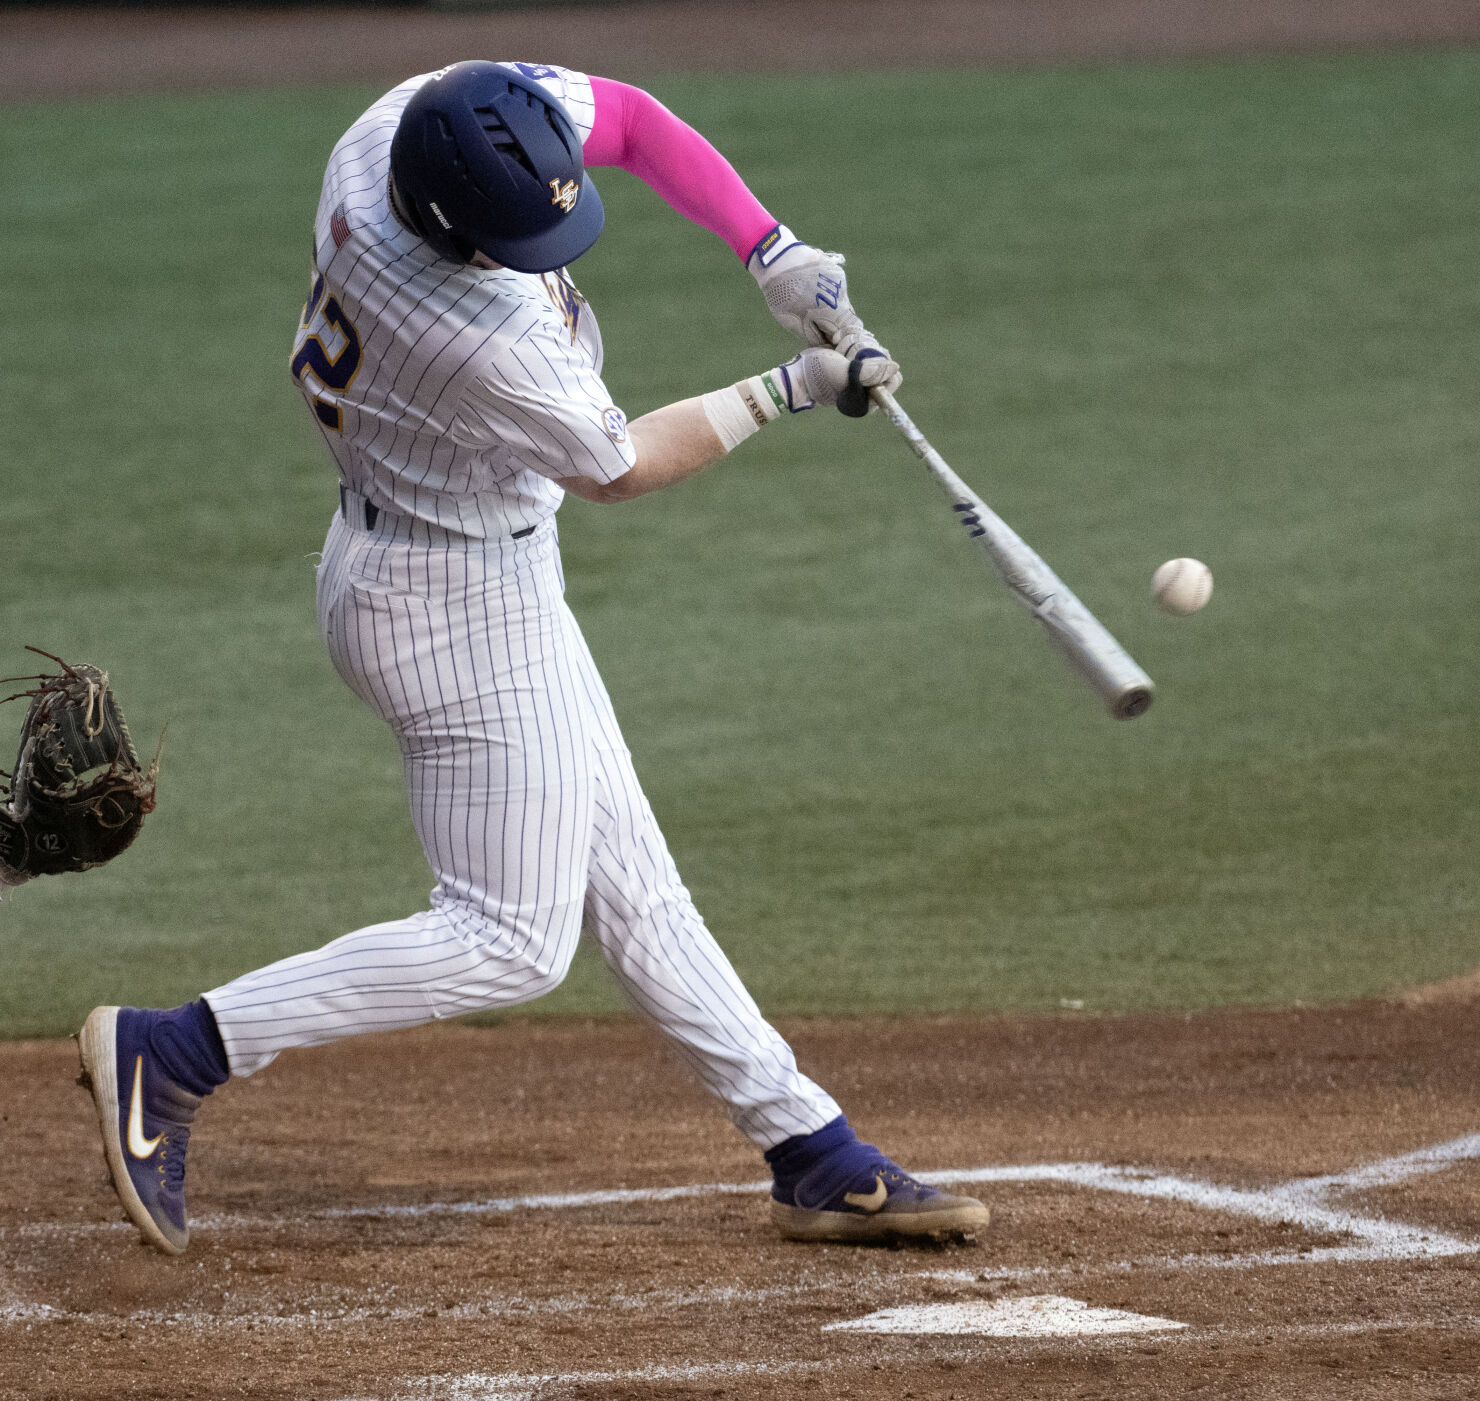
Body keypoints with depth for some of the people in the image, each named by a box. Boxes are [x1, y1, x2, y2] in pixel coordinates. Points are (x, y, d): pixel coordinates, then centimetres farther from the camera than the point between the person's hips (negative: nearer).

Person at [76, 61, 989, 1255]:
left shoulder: (446, 114, -16)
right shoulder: (490, 340, -36)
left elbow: (630, 117, 1)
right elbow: (618, 468, -16)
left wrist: (776, 254, -9)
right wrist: (788, 391, -7)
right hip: (461, 605, -10)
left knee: (628, 886, 14)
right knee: (510, 941, -4)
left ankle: (812, 1155, 22)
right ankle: (171, 1054, -5)